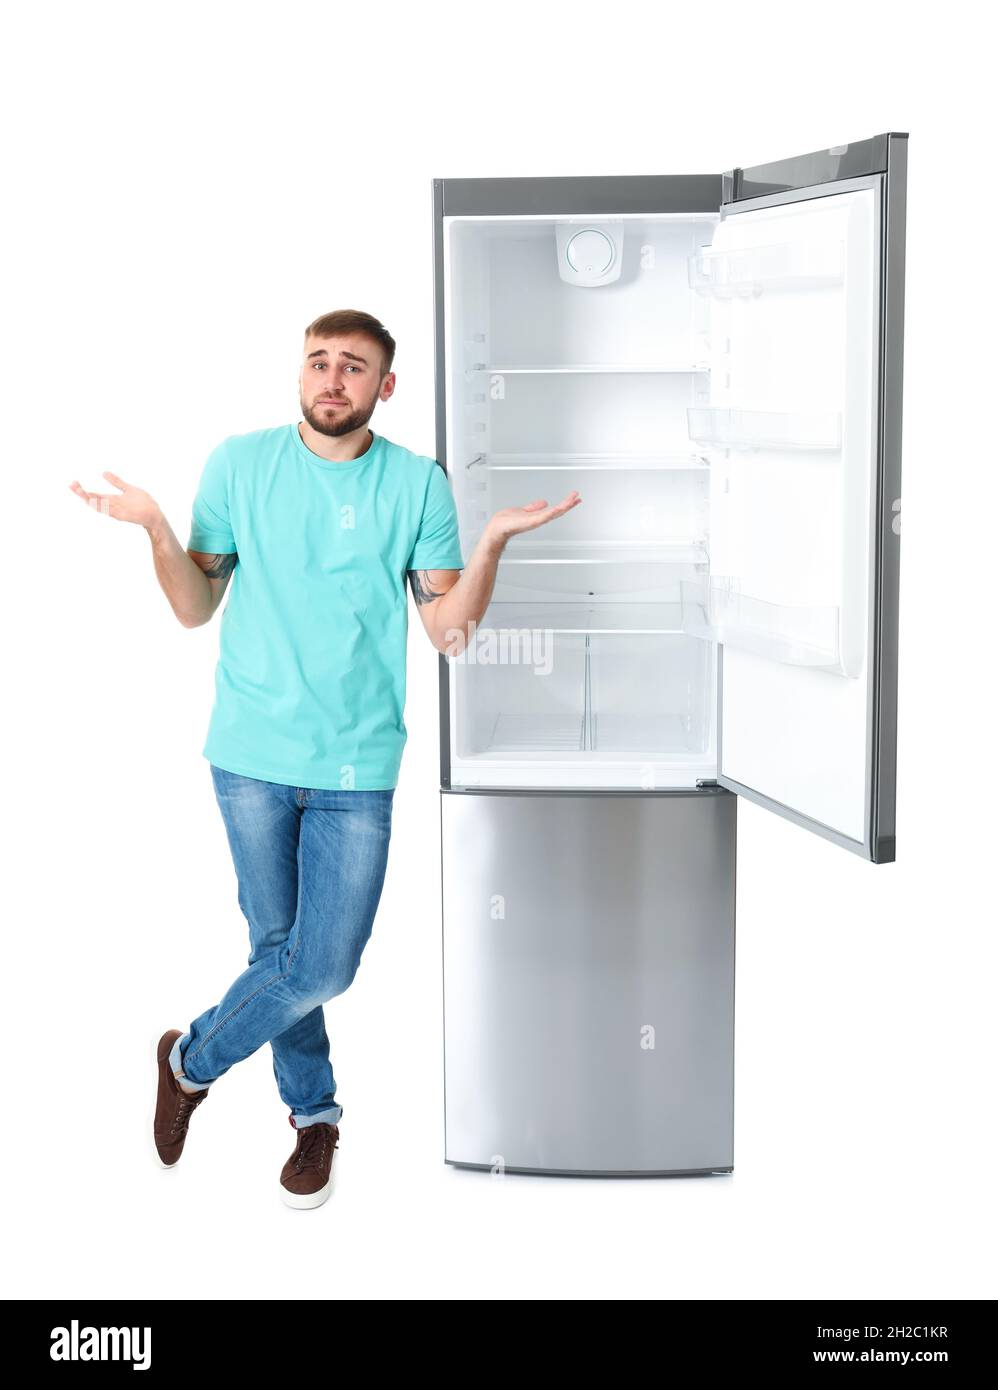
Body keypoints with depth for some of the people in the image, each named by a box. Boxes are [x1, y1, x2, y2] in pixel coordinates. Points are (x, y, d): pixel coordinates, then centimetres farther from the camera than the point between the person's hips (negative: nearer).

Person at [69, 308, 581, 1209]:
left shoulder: (419, 484, 1)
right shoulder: (239, 464, 2)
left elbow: (450, 630, -1)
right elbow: (197, 607, 4)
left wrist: (494, 540, -15)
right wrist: (155, 528, -13)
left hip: (358, 764, 0)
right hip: (253, 753, 0)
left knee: (324, 967, -1)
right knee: (280, 948, 10)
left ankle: (193, 1061, 26)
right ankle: (315, 1113, 34)